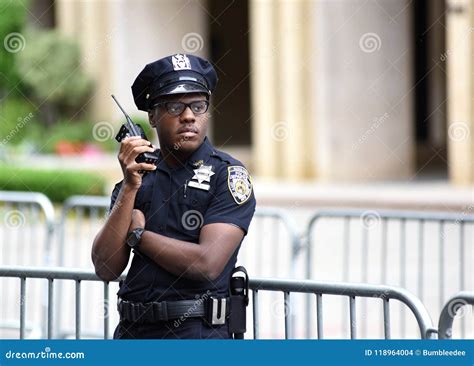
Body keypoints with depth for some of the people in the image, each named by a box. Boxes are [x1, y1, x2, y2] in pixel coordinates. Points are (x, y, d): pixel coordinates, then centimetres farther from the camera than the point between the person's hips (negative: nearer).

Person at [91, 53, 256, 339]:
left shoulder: (228, 175, -4)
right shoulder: (138, 174, 9)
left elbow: (207, 264, -16)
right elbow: (106, 269, -1)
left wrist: (137, 234, -5)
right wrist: (130, 188, -9)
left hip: (198, 331, -4)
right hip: (132, 331, 4)